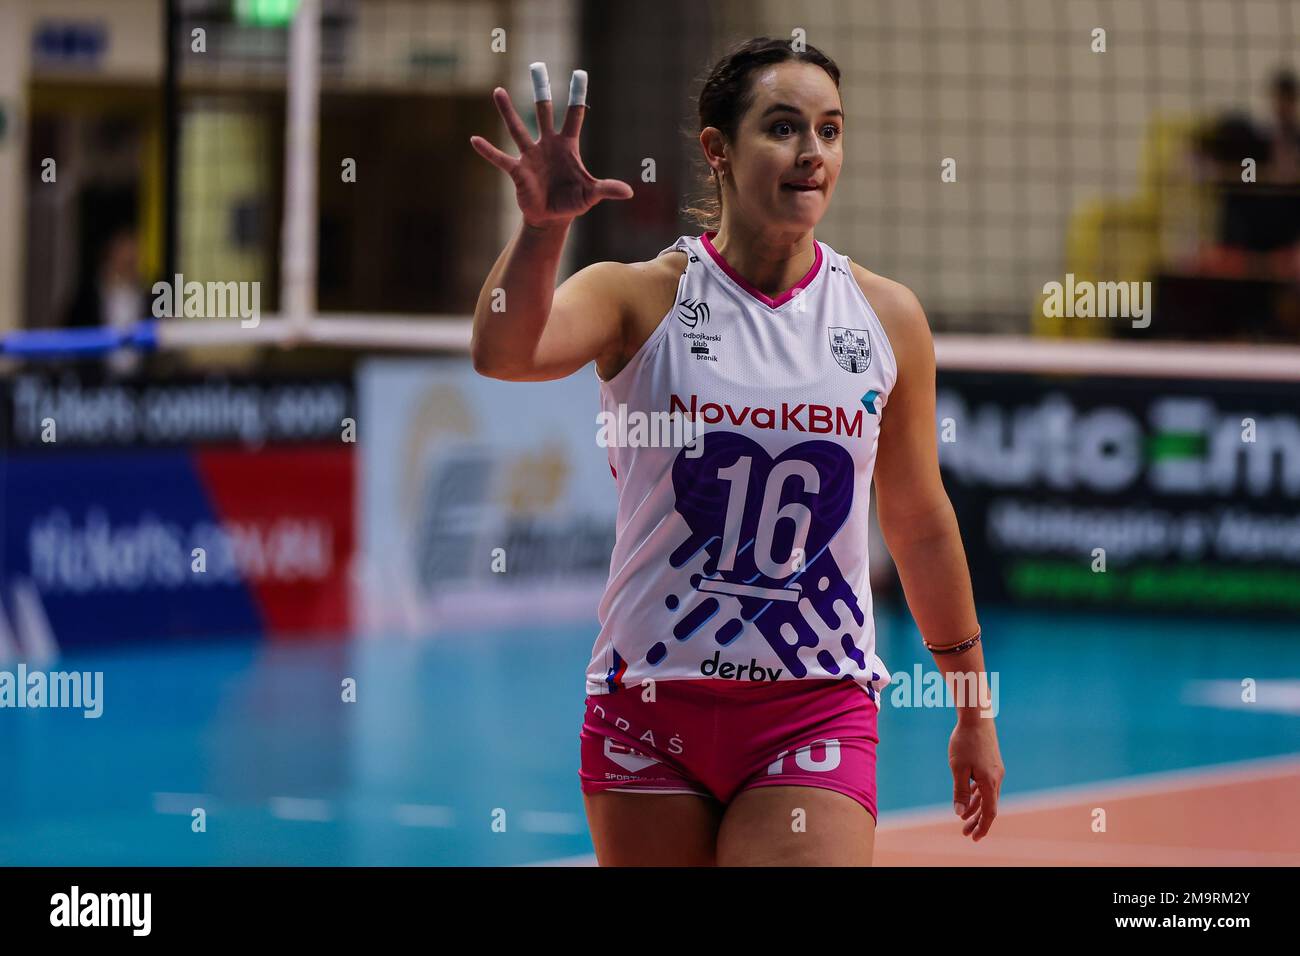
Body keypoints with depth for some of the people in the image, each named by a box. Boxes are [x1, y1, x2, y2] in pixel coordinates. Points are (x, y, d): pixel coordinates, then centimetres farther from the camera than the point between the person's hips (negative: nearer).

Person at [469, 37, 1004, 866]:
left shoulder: (887, 317, 4)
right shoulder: (642, 298, -3)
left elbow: (921, 525, 13)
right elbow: (503, 353, -24)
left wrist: (973, 714, 18)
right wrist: (541, 229, -43)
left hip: (818, 714, 1)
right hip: (650, 706, 0)